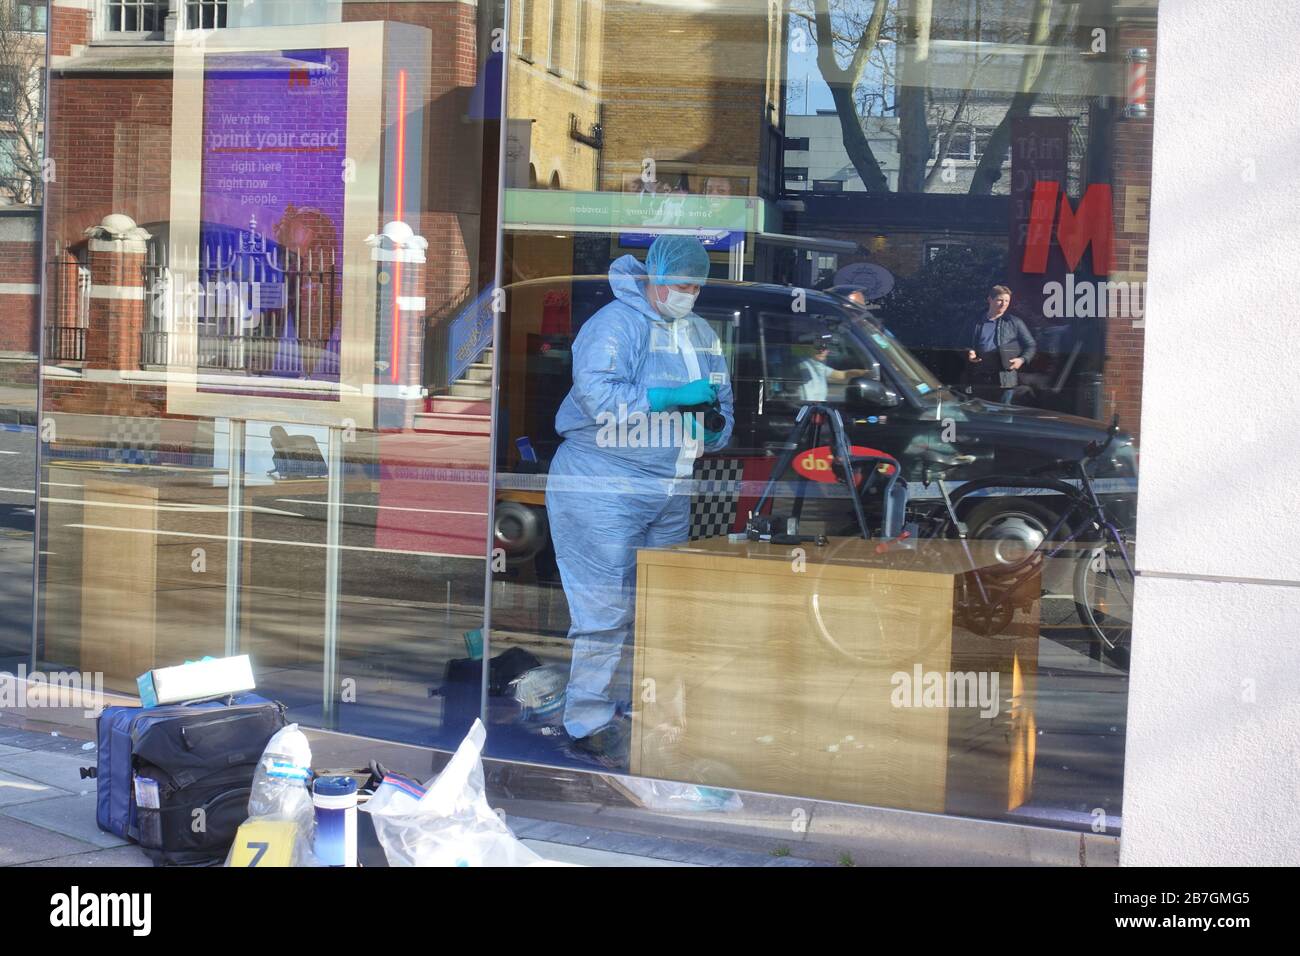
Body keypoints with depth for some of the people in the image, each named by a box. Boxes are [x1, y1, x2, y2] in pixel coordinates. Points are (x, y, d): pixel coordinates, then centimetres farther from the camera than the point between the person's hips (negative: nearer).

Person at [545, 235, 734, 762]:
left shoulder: (702, 334, 15)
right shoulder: (616, 324, -9)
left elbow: (721, 405, 21)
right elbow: (596, 394, -23)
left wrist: (714, 426, -3)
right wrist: (674, 398, -23)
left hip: (670, 494, 8)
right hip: (602, 489, -8)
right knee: (606, 611, -9)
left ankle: (629, 709, 21)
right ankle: (588, 724, -2)